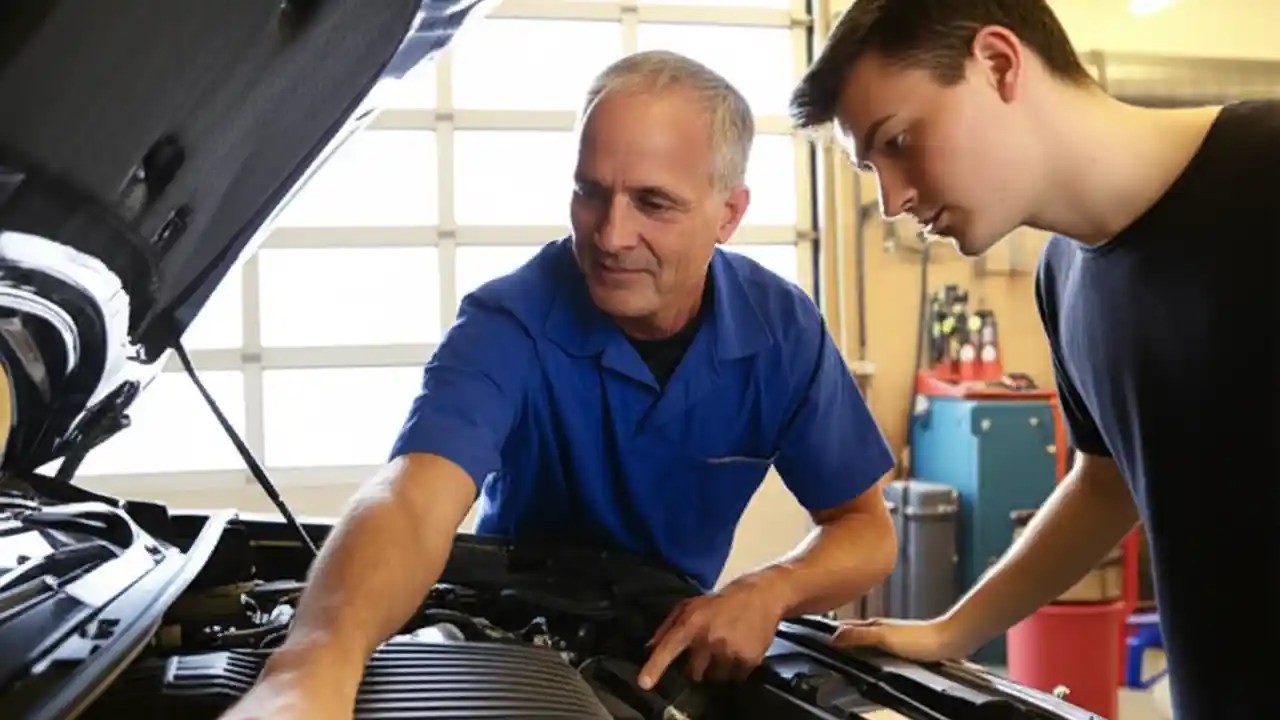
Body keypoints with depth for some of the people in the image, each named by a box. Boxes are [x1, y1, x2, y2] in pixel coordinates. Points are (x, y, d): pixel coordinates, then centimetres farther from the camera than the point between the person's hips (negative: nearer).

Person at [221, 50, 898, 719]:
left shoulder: (783, 327, -14)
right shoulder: (507, 324, -24)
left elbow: (866, 529, -7)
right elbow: (415, 496, -42)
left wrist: (769, 591, -28)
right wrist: (315, 665, -62)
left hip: (679, 645, 3)